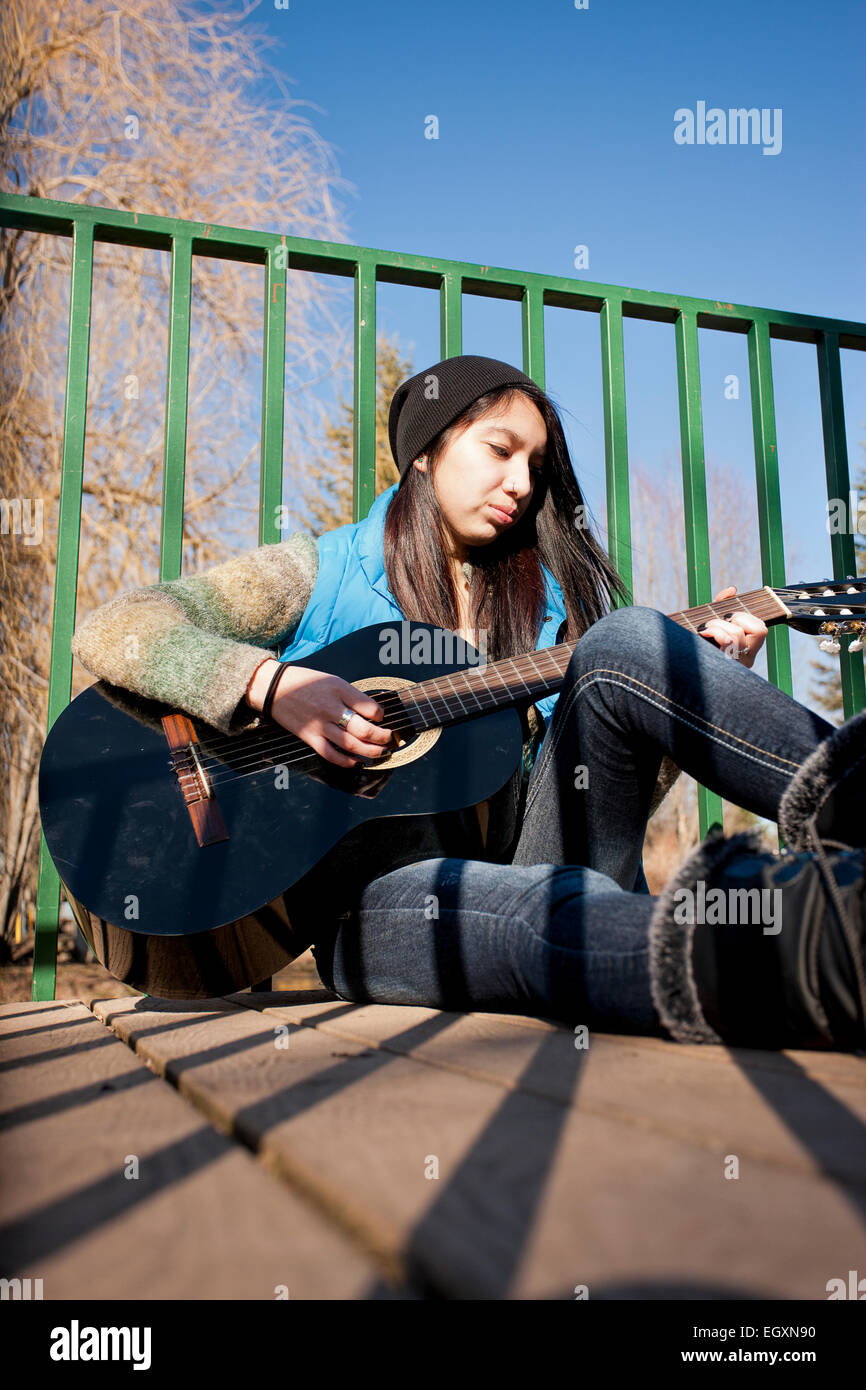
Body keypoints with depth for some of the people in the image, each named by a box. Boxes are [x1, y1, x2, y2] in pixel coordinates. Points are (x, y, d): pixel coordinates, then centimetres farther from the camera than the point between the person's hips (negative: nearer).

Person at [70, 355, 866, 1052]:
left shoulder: (549, 600, 17)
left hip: (538, 859, 4)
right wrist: (271, 684, -20)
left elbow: (609, 800, 12)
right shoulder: (322, 575, 7)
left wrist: (702, 687, -2)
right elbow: (109, 633, -4)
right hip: (381, 894, -3)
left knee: (623, 644, -18)